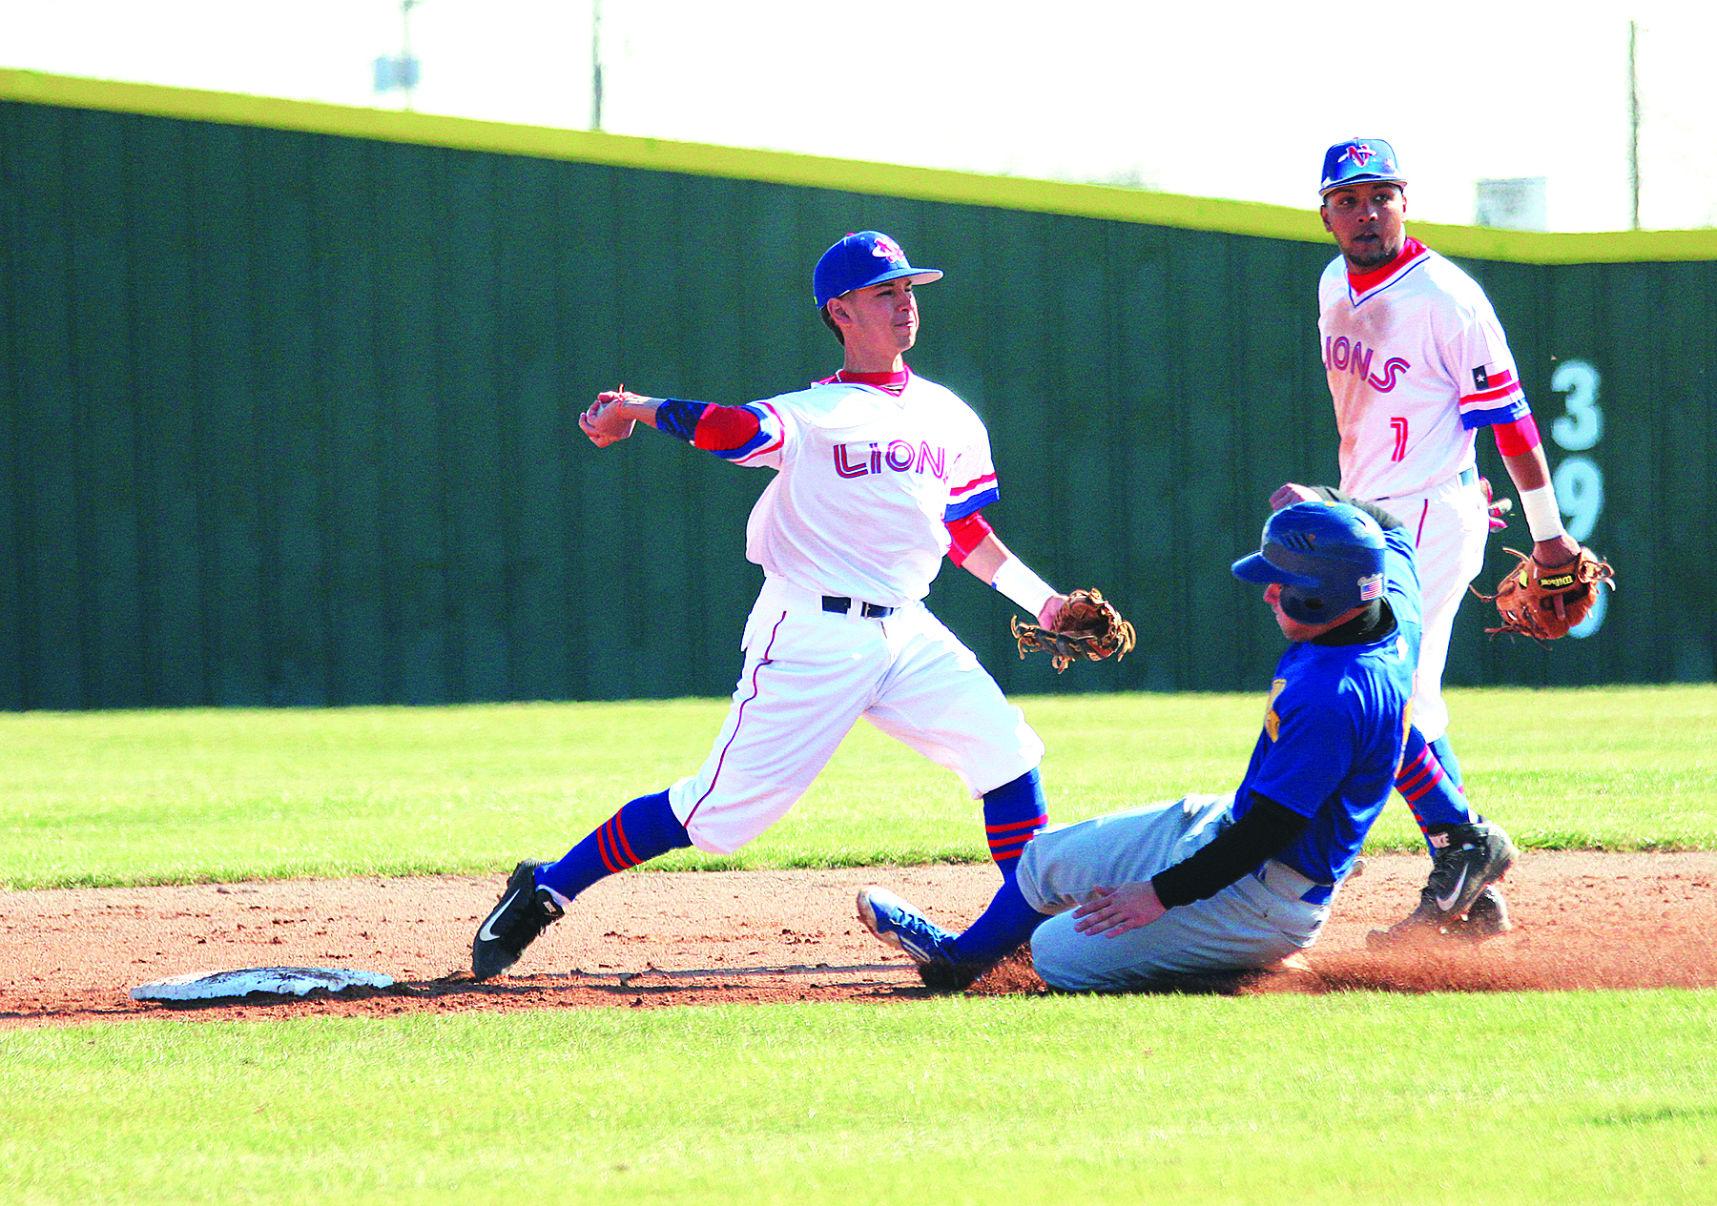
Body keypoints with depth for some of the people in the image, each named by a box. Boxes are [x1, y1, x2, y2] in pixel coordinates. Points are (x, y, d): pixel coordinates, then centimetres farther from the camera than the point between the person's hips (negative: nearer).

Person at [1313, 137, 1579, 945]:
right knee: (1405, 708, 7)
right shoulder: (1335, 288, 9)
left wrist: (1548, 530, -11)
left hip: (1429, 518, -8)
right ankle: (1470, 898, 10)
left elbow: (1508, 415, -12)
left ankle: (1465, 844, -4)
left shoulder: (1445, 299, -15)